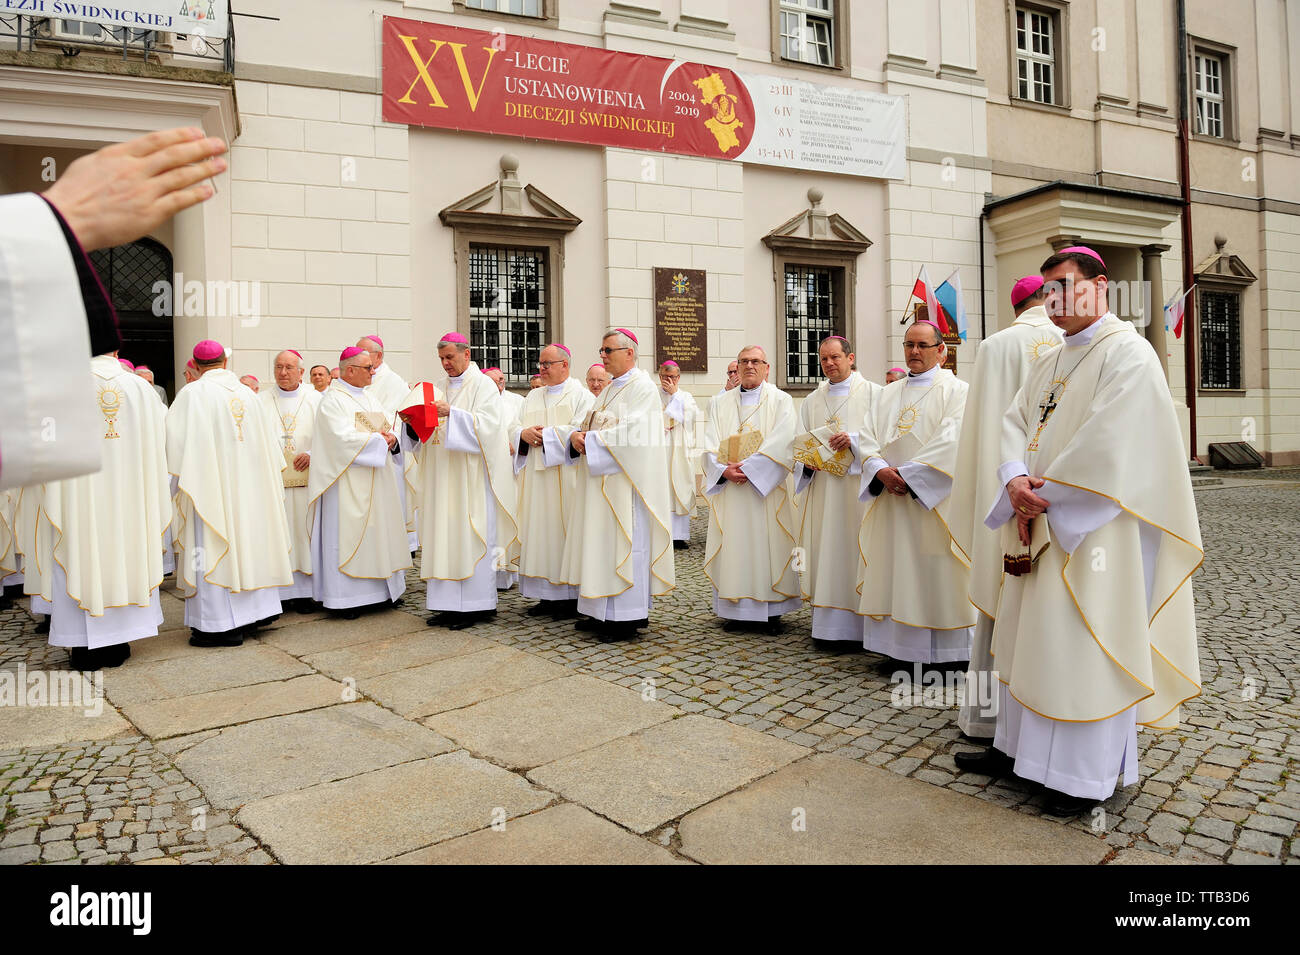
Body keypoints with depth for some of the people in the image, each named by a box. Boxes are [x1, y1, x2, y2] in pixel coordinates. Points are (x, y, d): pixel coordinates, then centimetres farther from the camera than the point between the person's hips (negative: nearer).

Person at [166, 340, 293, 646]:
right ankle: (252, 612, 20)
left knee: (213, 546, -1)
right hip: (247, 484, 6)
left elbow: (177, 439, -9)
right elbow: (266, 440, 12)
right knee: (247, 540, 13)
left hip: (210, 482, -6)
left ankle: (222, 624, 0)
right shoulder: (247, 393, 7)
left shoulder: (192, 394, -9)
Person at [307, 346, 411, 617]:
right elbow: (343, 437, -19)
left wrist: (391, 438, -9)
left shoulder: (369, 398, 16)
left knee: (374, 530, 8)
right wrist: (377, 439, -13)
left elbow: (389, 427, 13)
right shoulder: (332, 400, -8)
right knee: (348, 532, -6)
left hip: (375, 480, 8)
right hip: (348, 480, -8)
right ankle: (346, 598, -1)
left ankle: (375, 591, 13)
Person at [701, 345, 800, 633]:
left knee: (767, 545, -2)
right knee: (733, 548, 1)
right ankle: (736, 610, 8)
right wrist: (724, 470, -13)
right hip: (728, 490, 2)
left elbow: (781, 443, -9)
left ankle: (771, 611, 6)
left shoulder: (780, 401, 5)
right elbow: (710, 446, 5)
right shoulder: (719, 403, 13)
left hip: (765, 487, -2)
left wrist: (747, 467, -17)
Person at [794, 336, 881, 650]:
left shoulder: (874, 394, 5)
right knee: (824, 552, 3)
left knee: (851, 552, -6)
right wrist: (806, 459, -6)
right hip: (821, 491, 4)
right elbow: (800, 443, 15)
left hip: (857, 487, -4)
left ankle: (854, 629, -2)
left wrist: (853, 440, -19)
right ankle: (826, 627, 8)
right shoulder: (812, 401, 18)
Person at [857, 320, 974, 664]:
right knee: (892, 571, 5)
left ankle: (943, 651, 6)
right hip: (889, 496, 5)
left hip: (934, 500, -5)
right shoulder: (889, 393, 17)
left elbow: (949, 442, -12)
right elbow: (867, 436, 9)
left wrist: (908, 474, -17)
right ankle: (896, 646, 12)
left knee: (934, 574, -3)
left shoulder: (956, 391, 1)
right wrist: (881, 470, -10)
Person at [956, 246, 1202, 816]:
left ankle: (1091, 773, 10)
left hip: (1093, 528, -8)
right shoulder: (1049, 363, 17)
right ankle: (1020, 746, 25)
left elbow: (1107, 443, -20)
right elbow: (1016, 422, 8)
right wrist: (1017, 479, -12)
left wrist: (1042, 492, -14)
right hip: (1039, 525, 8)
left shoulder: (1127, 353, -9)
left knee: (1087, 644, -2)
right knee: (1029, 636, 13)